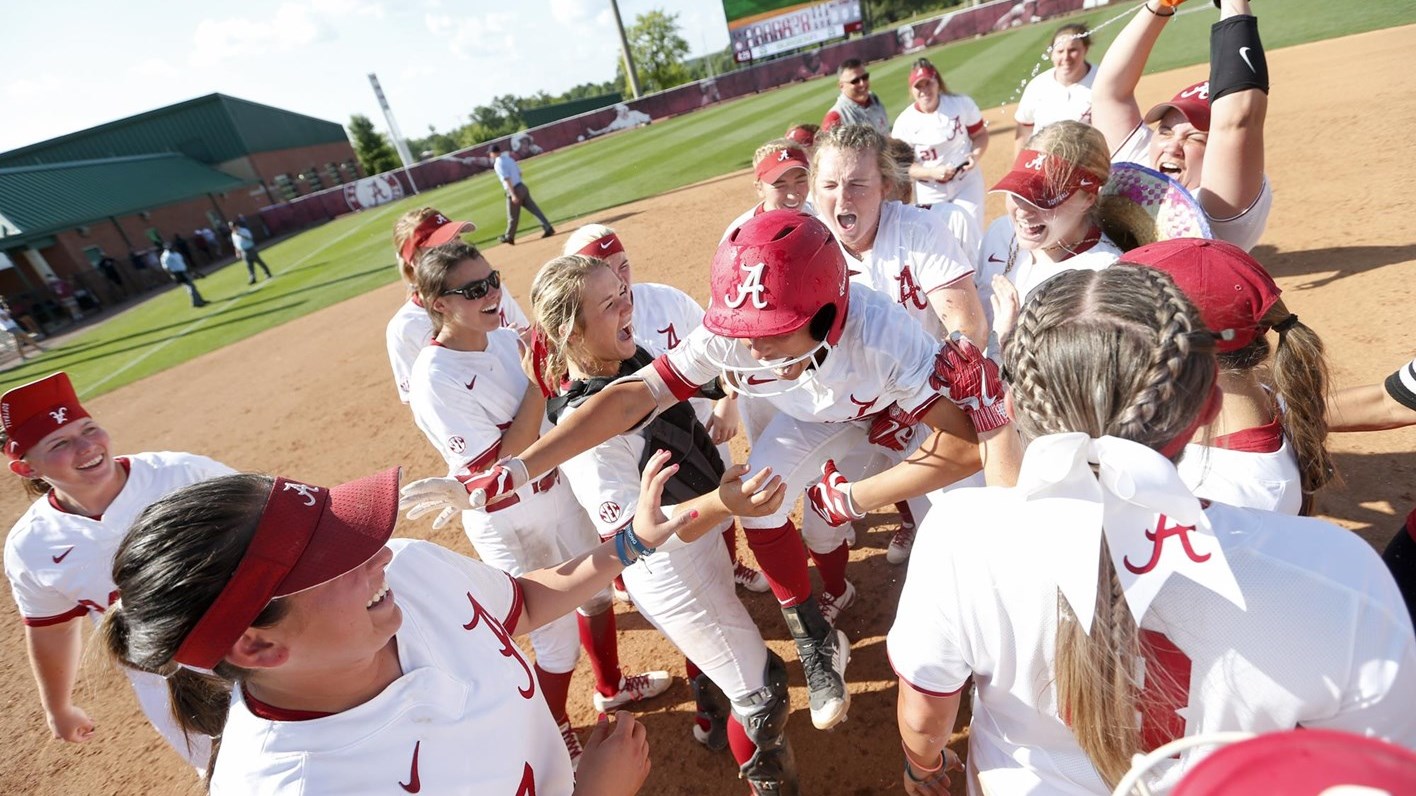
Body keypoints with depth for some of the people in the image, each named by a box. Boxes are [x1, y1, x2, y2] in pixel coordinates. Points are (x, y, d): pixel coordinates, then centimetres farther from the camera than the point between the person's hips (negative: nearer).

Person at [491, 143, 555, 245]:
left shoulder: (498, 163, -10)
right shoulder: (509, 159, 15)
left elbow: (507, 179, -19)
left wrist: (513, 194, -23)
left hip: (514, 191, -7)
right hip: (522, 187, 7)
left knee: (512, 216, 6)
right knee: (534, 209, 2)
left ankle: (509, 237, 20)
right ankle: (548, 228, -7)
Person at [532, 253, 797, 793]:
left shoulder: (633, 357, -7)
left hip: (708, 532, 9)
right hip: (672, 571, -9)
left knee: (707, 645, 34)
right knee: (762, 691, 7)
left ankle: (712, 722, 64)